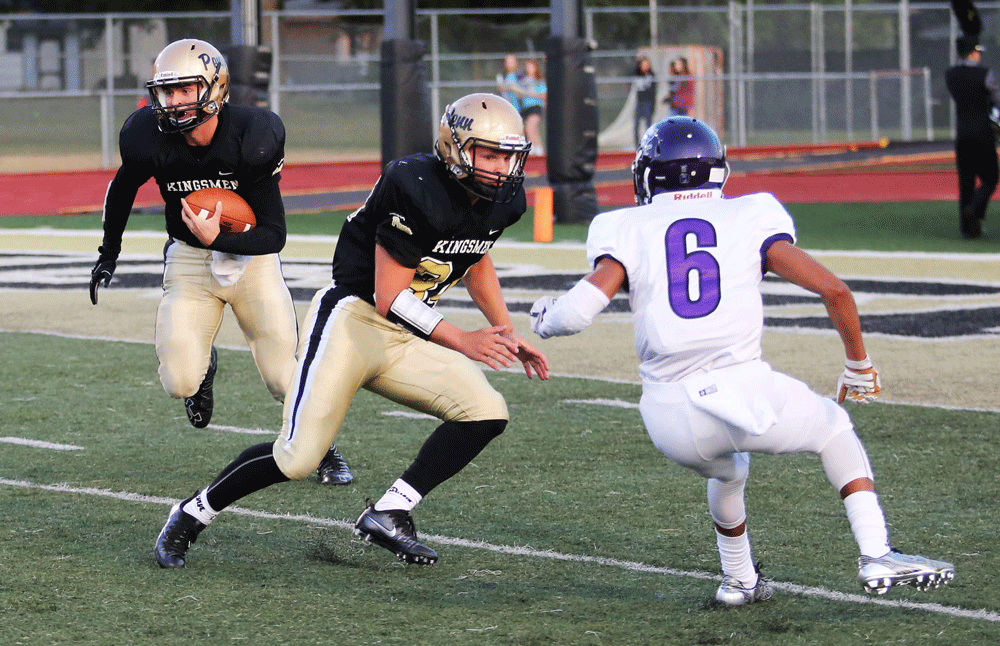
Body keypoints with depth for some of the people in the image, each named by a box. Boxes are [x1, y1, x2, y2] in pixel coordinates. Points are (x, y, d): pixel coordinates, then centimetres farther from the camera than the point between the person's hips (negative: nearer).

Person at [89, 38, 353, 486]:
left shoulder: (252, 138, -25)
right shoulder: (150, 139, -18)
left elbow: (274, 235, -20)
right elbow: (122, 190, 8)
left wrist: (218, 240, -35)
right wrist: (109, 252, 19)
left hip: (251, 256, -2)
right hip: (189, 260, 2)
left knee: (286, 380, -7)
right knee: (180, 383, -12)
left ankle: (325, 447, 24)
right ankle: (203, 364, 28)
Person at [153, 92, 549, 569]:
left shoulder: (501, 201, 1)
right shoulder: (416, 189, -24)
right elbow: (389, 297, -22)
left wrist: (506, 334, 16)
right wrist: (461, 341, -25)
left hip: (405, 338, 8)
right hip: (353, 319, -8)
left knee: (487, 413, -11)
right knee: (298, 458, -13)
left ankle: (388, 514, -4)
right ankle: (192, 514, 10)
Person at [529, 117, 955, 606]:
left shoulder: (630, 233, 10)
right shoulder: (750, 220, 10)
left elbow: (577, 312, -4)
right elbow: (834, 291, 4)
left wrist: (544, 318, 20)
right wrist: (858, 364, 19)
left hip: (671, 415, 2)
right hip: (743, 391, -2)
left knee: (726, 470, 36)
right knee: (833, 428, 26)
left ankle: (739, 581, 44)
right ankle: (876, 557, 13)